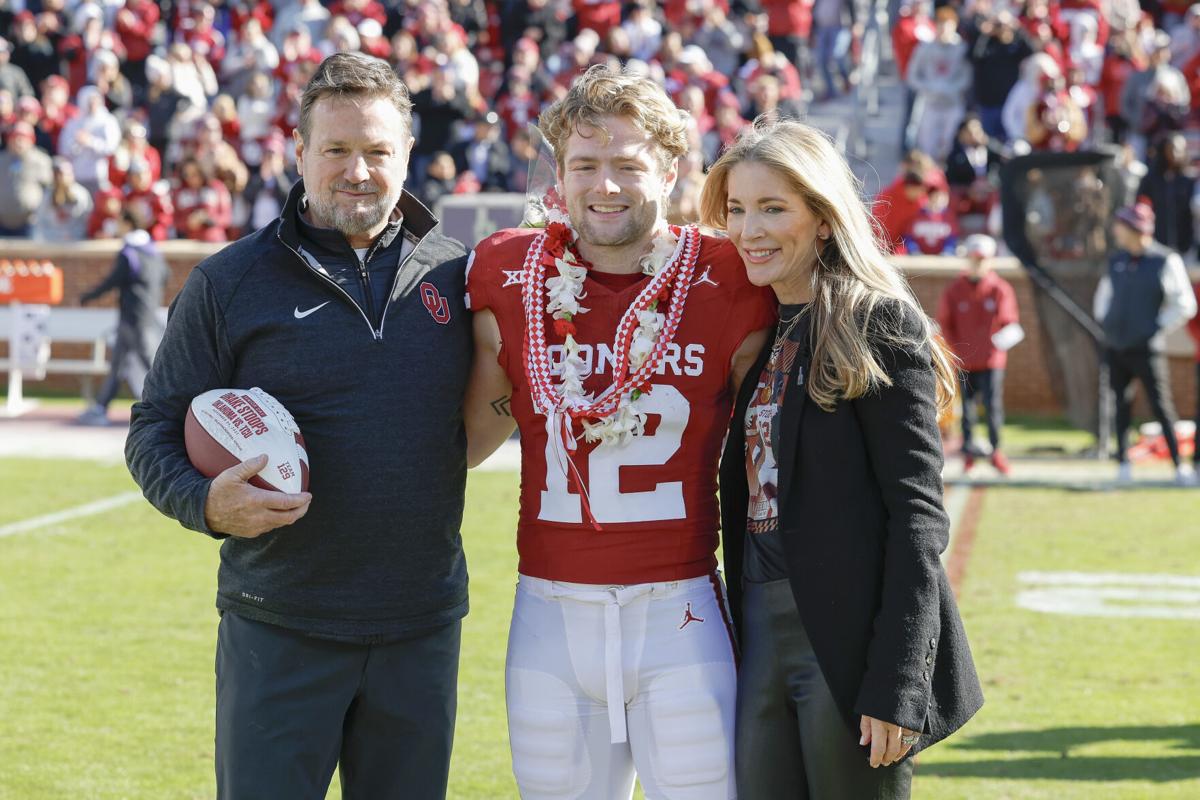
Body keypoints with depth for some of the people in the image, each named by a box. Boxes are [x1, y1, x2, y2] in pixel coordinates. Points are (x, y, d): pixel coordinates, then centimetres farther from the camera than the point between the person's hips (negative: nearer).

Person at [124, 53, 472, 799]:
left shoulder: (456, 272, 5)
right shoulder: (231, 281, -1)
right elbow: (155, 429, 1)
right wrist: (205, 501, -19)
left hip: (422, 627, 3)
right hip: (279, 631, -2)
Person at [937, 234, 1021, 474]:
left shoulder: (1001, 289, -1)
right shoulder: (954, 290, 2)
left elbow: (1008, 319, -6)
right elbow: (945, 322, 8)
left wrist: (1006, 335, -29)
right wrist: (959, 349, 1)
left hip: (992, 360, -1)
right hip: (965, 361, 1)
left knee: (993, 405, -7)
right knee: (968, 407, 6)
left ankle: (996, 452, 3)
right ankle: (969, 451, 18)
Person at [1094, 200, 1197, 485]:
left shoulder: (1166, 261, -7)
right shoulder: (1116, 259, 10)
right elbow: (1104, 293, 25)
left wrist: (1158, 328, -7)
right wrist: (1105, 320, 12)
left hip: (1146, 349, -5)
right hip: (1115, 347, 5)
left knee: (1161, 406, -4)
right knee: (1122, 405, 8)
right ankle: (1123, 463, 13)